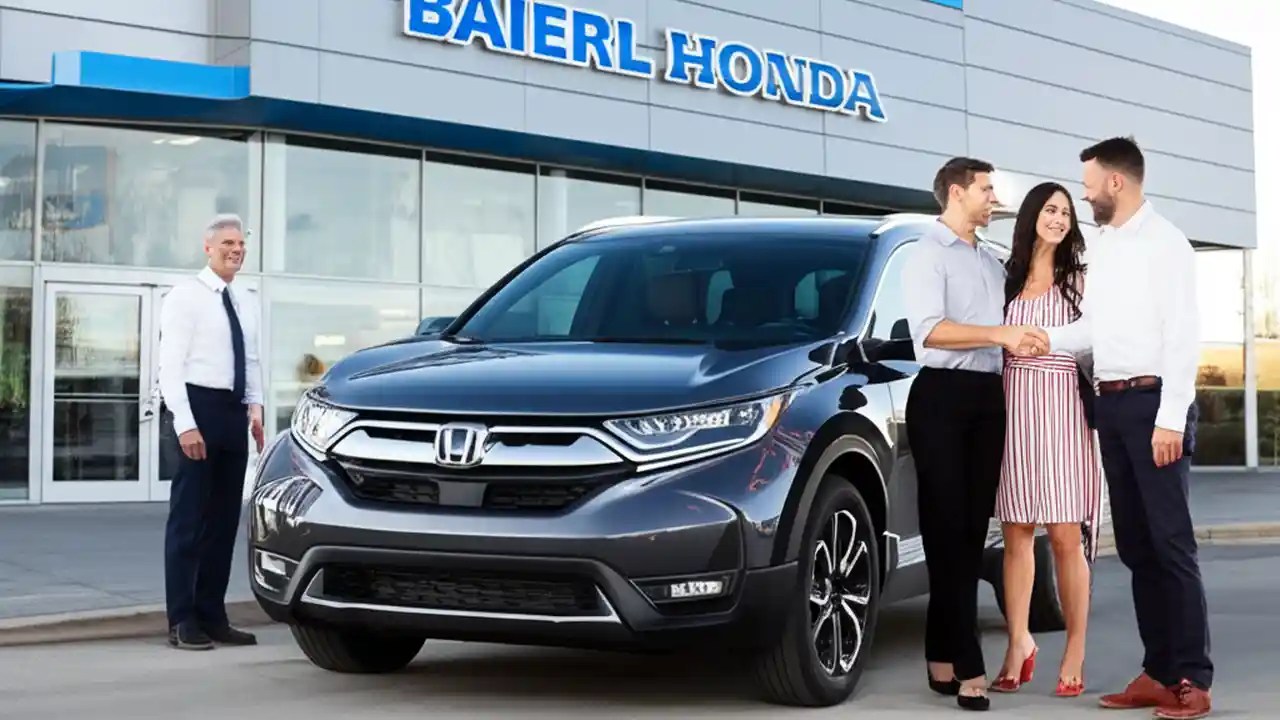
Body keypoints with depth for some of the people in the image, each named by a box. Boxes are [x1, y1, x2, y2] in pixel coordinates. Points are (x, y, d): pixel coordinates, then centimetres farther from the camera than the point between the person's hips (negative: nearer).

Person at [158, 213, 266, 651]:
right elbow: (171, 365, -11)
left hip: (235, 412, 7)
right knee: (189, 517, -3)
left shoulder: (246, 304, 16)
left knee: (224, 519, 9)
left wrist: (255, 408, 2)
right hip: (199, 406, -7)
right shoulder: (186, 296, -5)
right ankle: (182, 622, 2)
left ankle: (212, 616, 17)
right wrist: (185, 424, -19)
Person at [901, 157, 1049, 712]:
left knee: (972, 529, 6)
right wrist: (1001, 335, -20)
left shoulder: (991, 261, 22)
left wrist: (1021, 343, 6)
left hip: (987, 397, 8)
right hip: (942, 395, -8)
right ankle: (966, 666, -10)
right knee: (948, 530, -8)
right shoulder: (928, 253, -3)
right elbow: (929, 330, -17)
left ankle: (942, 655, 12)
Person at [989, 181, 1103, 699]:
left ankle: (1075, 654, 1)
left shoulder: (1078, 278, 9)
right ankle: (1019, 644, 10)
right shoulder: (1006, 279, 13)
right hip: (1013, 405, 2)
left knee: (1065, 536, -4)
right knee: (1017, 535, 3)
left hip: (1062, 405, -2)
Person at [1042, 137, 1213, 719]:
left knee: (1170, 543, -6)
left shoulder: (1164, 241, -7)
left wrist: (1170, 417, -18)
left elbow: (1183, 333, -12)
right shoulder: (1103, 247, 16)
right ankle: (1159, 671, 14)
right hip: (1112, 404, 8)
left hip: (1152, 400, -8)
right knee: (1134, 544, 8)